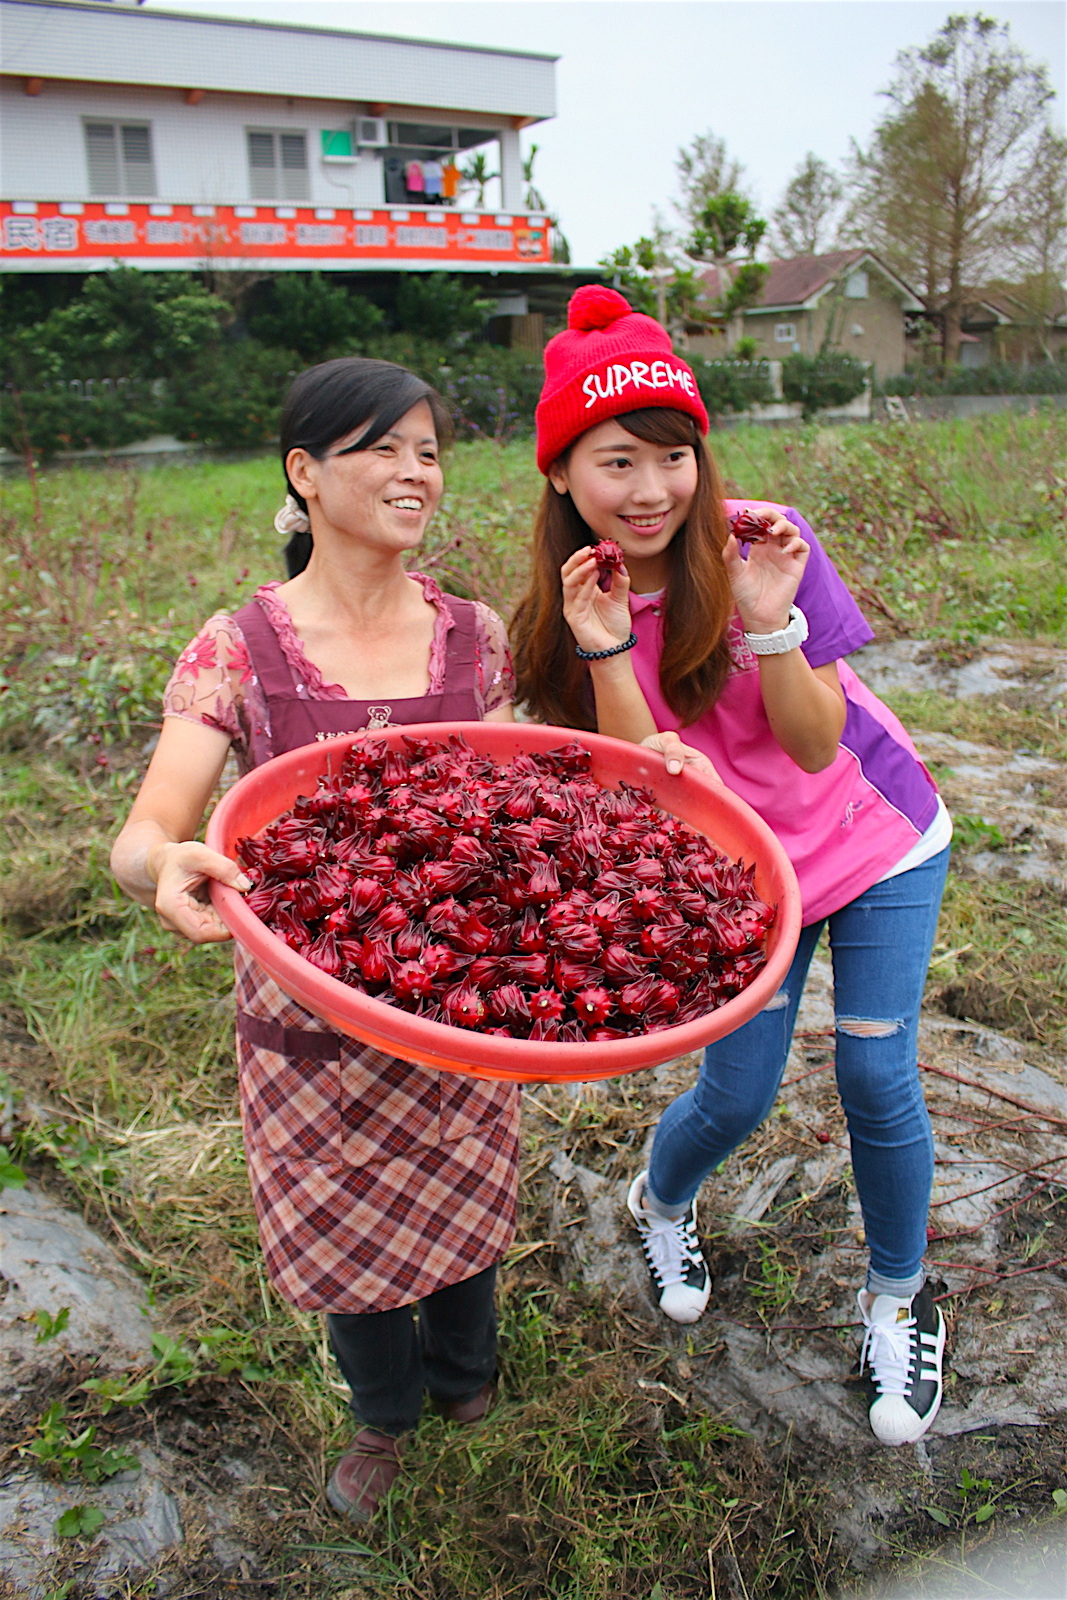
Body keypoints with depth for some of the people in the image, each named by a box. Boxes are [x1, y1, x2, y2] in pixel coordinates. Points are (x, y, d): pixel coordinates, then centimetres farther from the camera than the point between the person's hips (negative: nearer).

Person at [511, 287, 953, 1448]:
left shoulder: (762, 542, -20)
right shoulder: (572, 610, -14)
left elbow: (817, 746, -20)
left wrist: (768, 621, -35)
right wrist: (606, 652, -33)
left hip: (877, 838, -1)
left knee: (876, 1077, 0)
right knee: (736, 1095, 6)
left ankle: (899, 1298, 29)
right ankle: (660, 1206, 43)